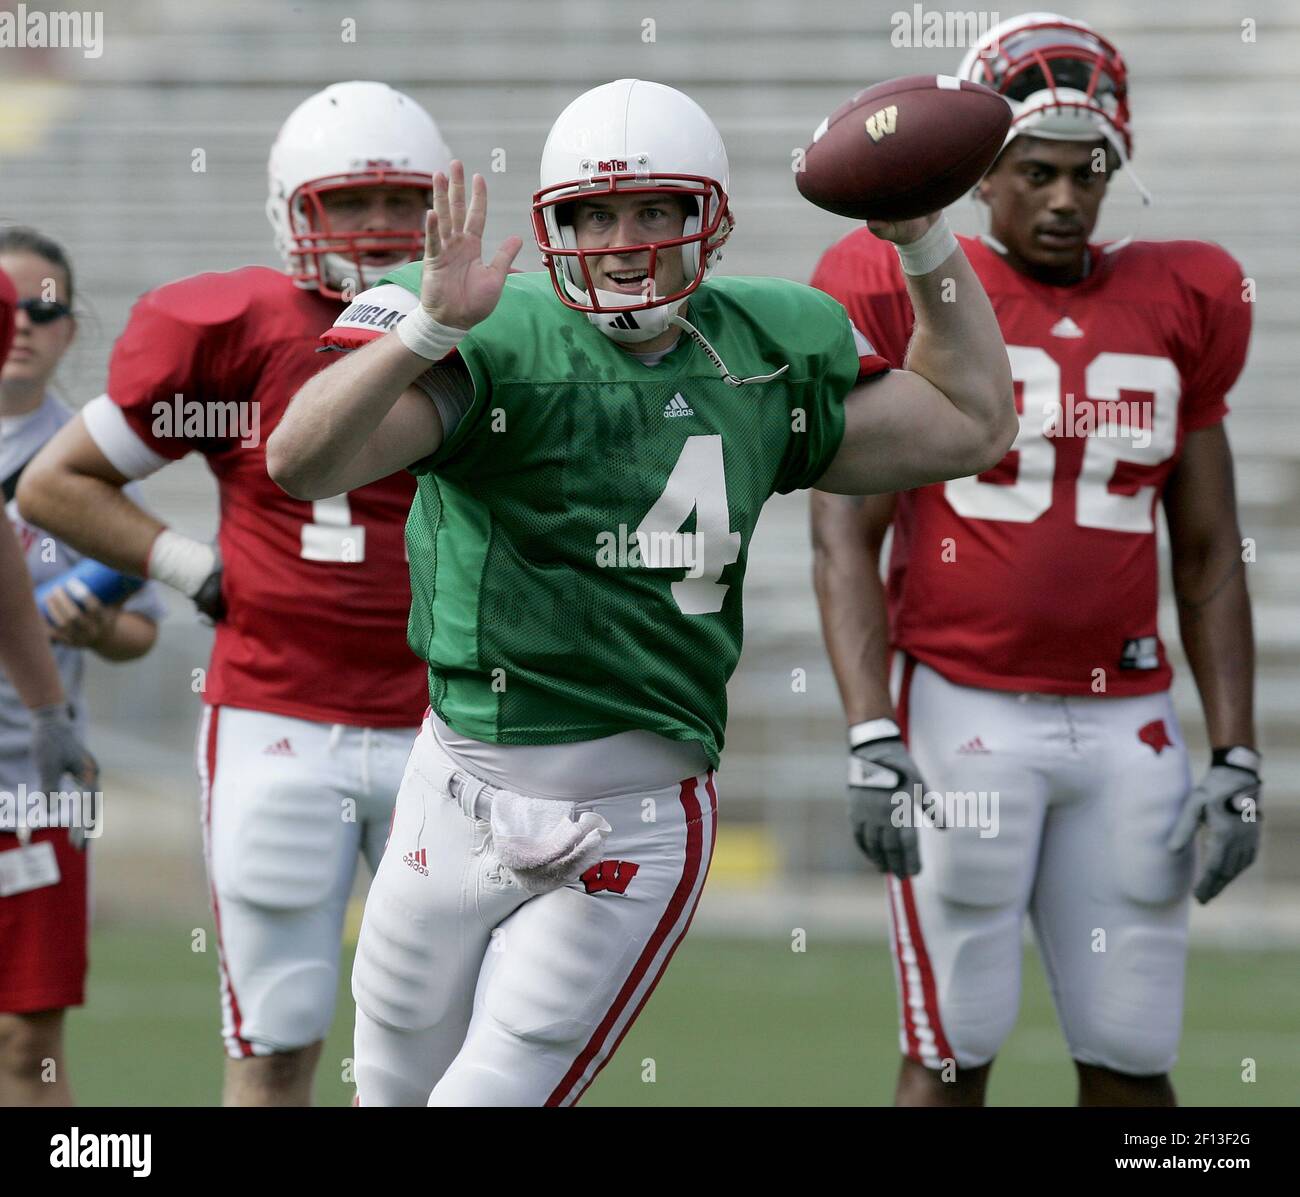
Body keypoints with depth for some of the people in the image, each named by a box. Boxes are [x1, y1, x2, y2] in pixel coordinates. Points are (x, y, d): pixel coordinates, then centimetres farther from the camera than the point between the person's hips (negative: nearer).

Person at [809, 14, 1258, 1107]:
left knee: (1132, 1061, 5)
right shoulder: (907, 299, -1)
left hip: (1123, 721, 4)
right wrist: (872, 744, -13)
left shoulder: (1177, 310, 10)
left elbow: (1209, 554, 14)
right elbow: (845, 538, -3)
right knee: (955, 1056, -2)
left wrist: (1236, 758, 6)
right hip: (961, 714, -3)